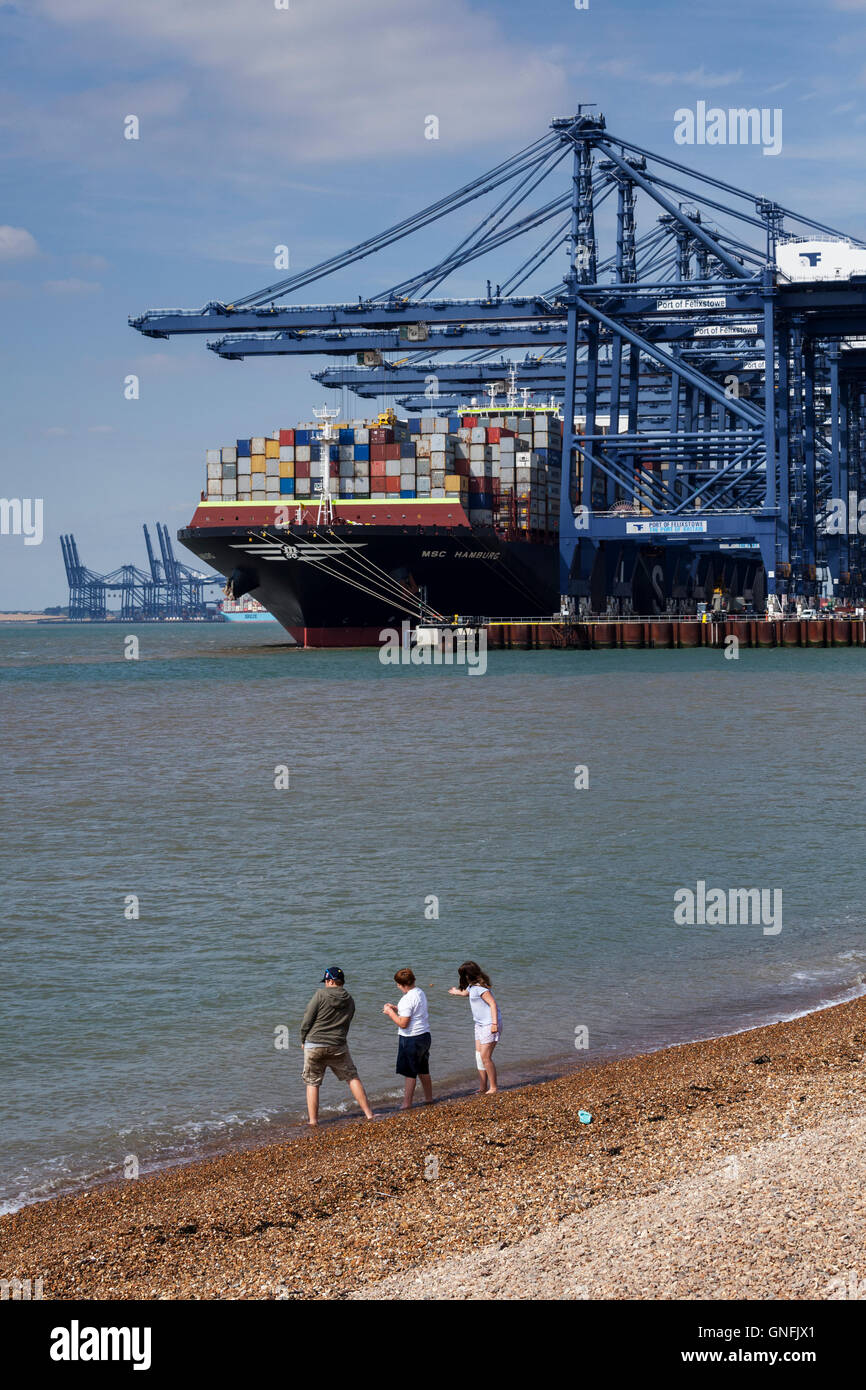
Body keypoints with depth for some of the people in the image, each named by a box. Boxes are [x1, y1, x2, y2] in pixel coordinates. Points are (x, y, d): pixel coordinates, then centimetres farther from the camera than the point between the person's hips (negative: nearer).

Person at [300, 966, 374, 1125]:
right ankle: (368, 1114, 10)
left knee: (312, 1083, 8)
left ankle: (313, 1121, 6)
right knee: (352, 1078, 13)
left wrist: (303, 1040, 6)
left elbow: (307, 1020, -8)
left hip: (314, 1045, -3)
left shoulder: (321, 995, -9)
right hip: (339, 1046, 3)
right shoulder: (349, 1001, 7)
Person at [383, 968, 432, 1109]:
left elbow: (403, 1023, -23)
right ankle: (428, 1097, 30)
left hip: (411, 1039, -9)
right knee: (423, 1071, 21)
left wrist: (390, 1013, -10)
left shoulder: (408, 999, -22)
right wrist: (396, 1009, 15)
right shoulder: (420, 992, 7)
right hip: (425, 1035, 9)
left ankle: (407, 1103, 4)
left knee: (409, 1073, -1)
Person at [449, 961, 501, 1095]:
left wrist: (494, 1023, -28)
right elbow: (465, 992, 37)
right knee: (479, 1056, 6)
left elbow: (493, 1003, -24)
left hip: (490, 1025, -10)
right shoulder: (472, 986, 12)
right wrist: (456, 991, 58)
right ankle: (482, 1088, 8)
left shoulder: (480, 988, -19)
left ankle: (493, 1087, -4)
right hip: (480, 1024, 10)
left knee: (485, 1056, -11)